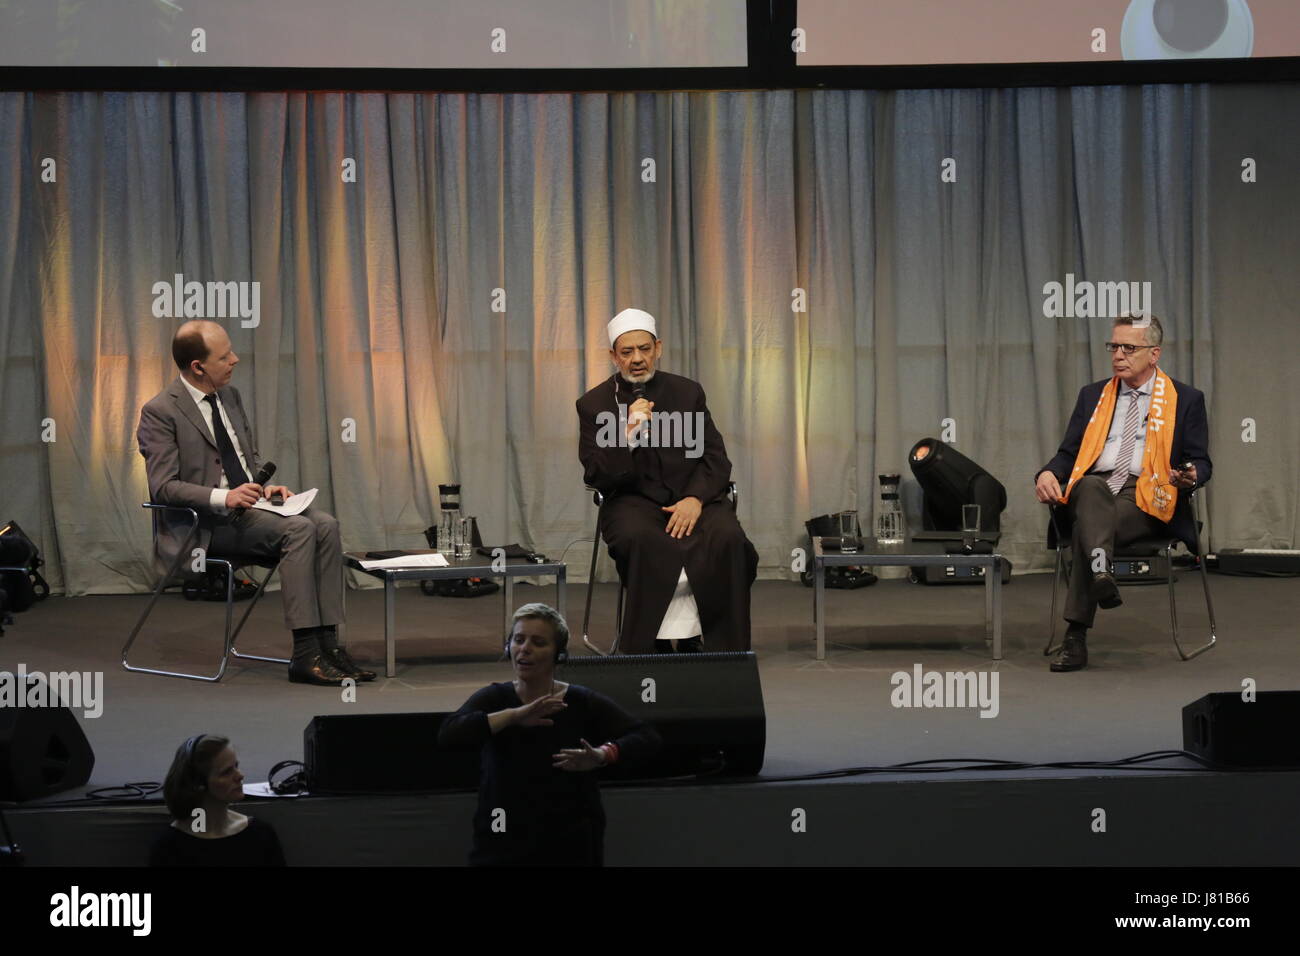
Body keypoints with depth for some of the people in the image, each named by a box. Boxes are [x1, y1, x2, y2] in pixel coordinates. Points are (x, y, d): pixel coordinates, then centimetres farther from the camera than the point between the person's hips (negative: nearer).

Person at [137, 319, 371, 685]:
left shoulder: (229, 395, 14)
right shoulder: (160, 412, -10)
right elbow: (164, 487, -16)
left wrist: (267, 485, 2)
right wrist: (223, 497, -29)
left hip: (247, 504, 8)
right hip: (202, 524, -8)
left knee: (324, 524, -18)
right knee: (298, 529, -28)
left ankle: (327, 643, -21)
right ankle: (305, 655, -28)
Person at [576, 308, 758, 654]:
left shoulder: (688, 392, 13)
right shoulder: (593, 404, 7)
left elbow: (716, 458, 8)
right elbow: (595, 476, -1)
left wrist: (696, 499, -12)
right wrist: (628, 435, -17)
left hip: (692, 498, 2)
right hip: (633, 500, -2)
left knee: (728, 538, -30)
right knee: (640, 539, -37)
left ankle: (726, 650, -22)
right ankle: (650, 648, -29)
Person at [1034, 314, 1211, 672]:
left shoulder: (1186, 400, 14)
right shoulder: (1092, 395, 24)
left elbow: (1201, 461, 10)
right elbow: (1069, 453, 19)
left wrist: (1191, 474, -16)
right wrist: (1048, 473, -4)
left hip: (1146, 497, -3)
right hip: (1092, 490, 3)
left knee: (1085, 528, -34)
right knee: (1091, 488, -38)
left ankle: (1075, 638, -39)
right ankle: (1100, 573, -59)